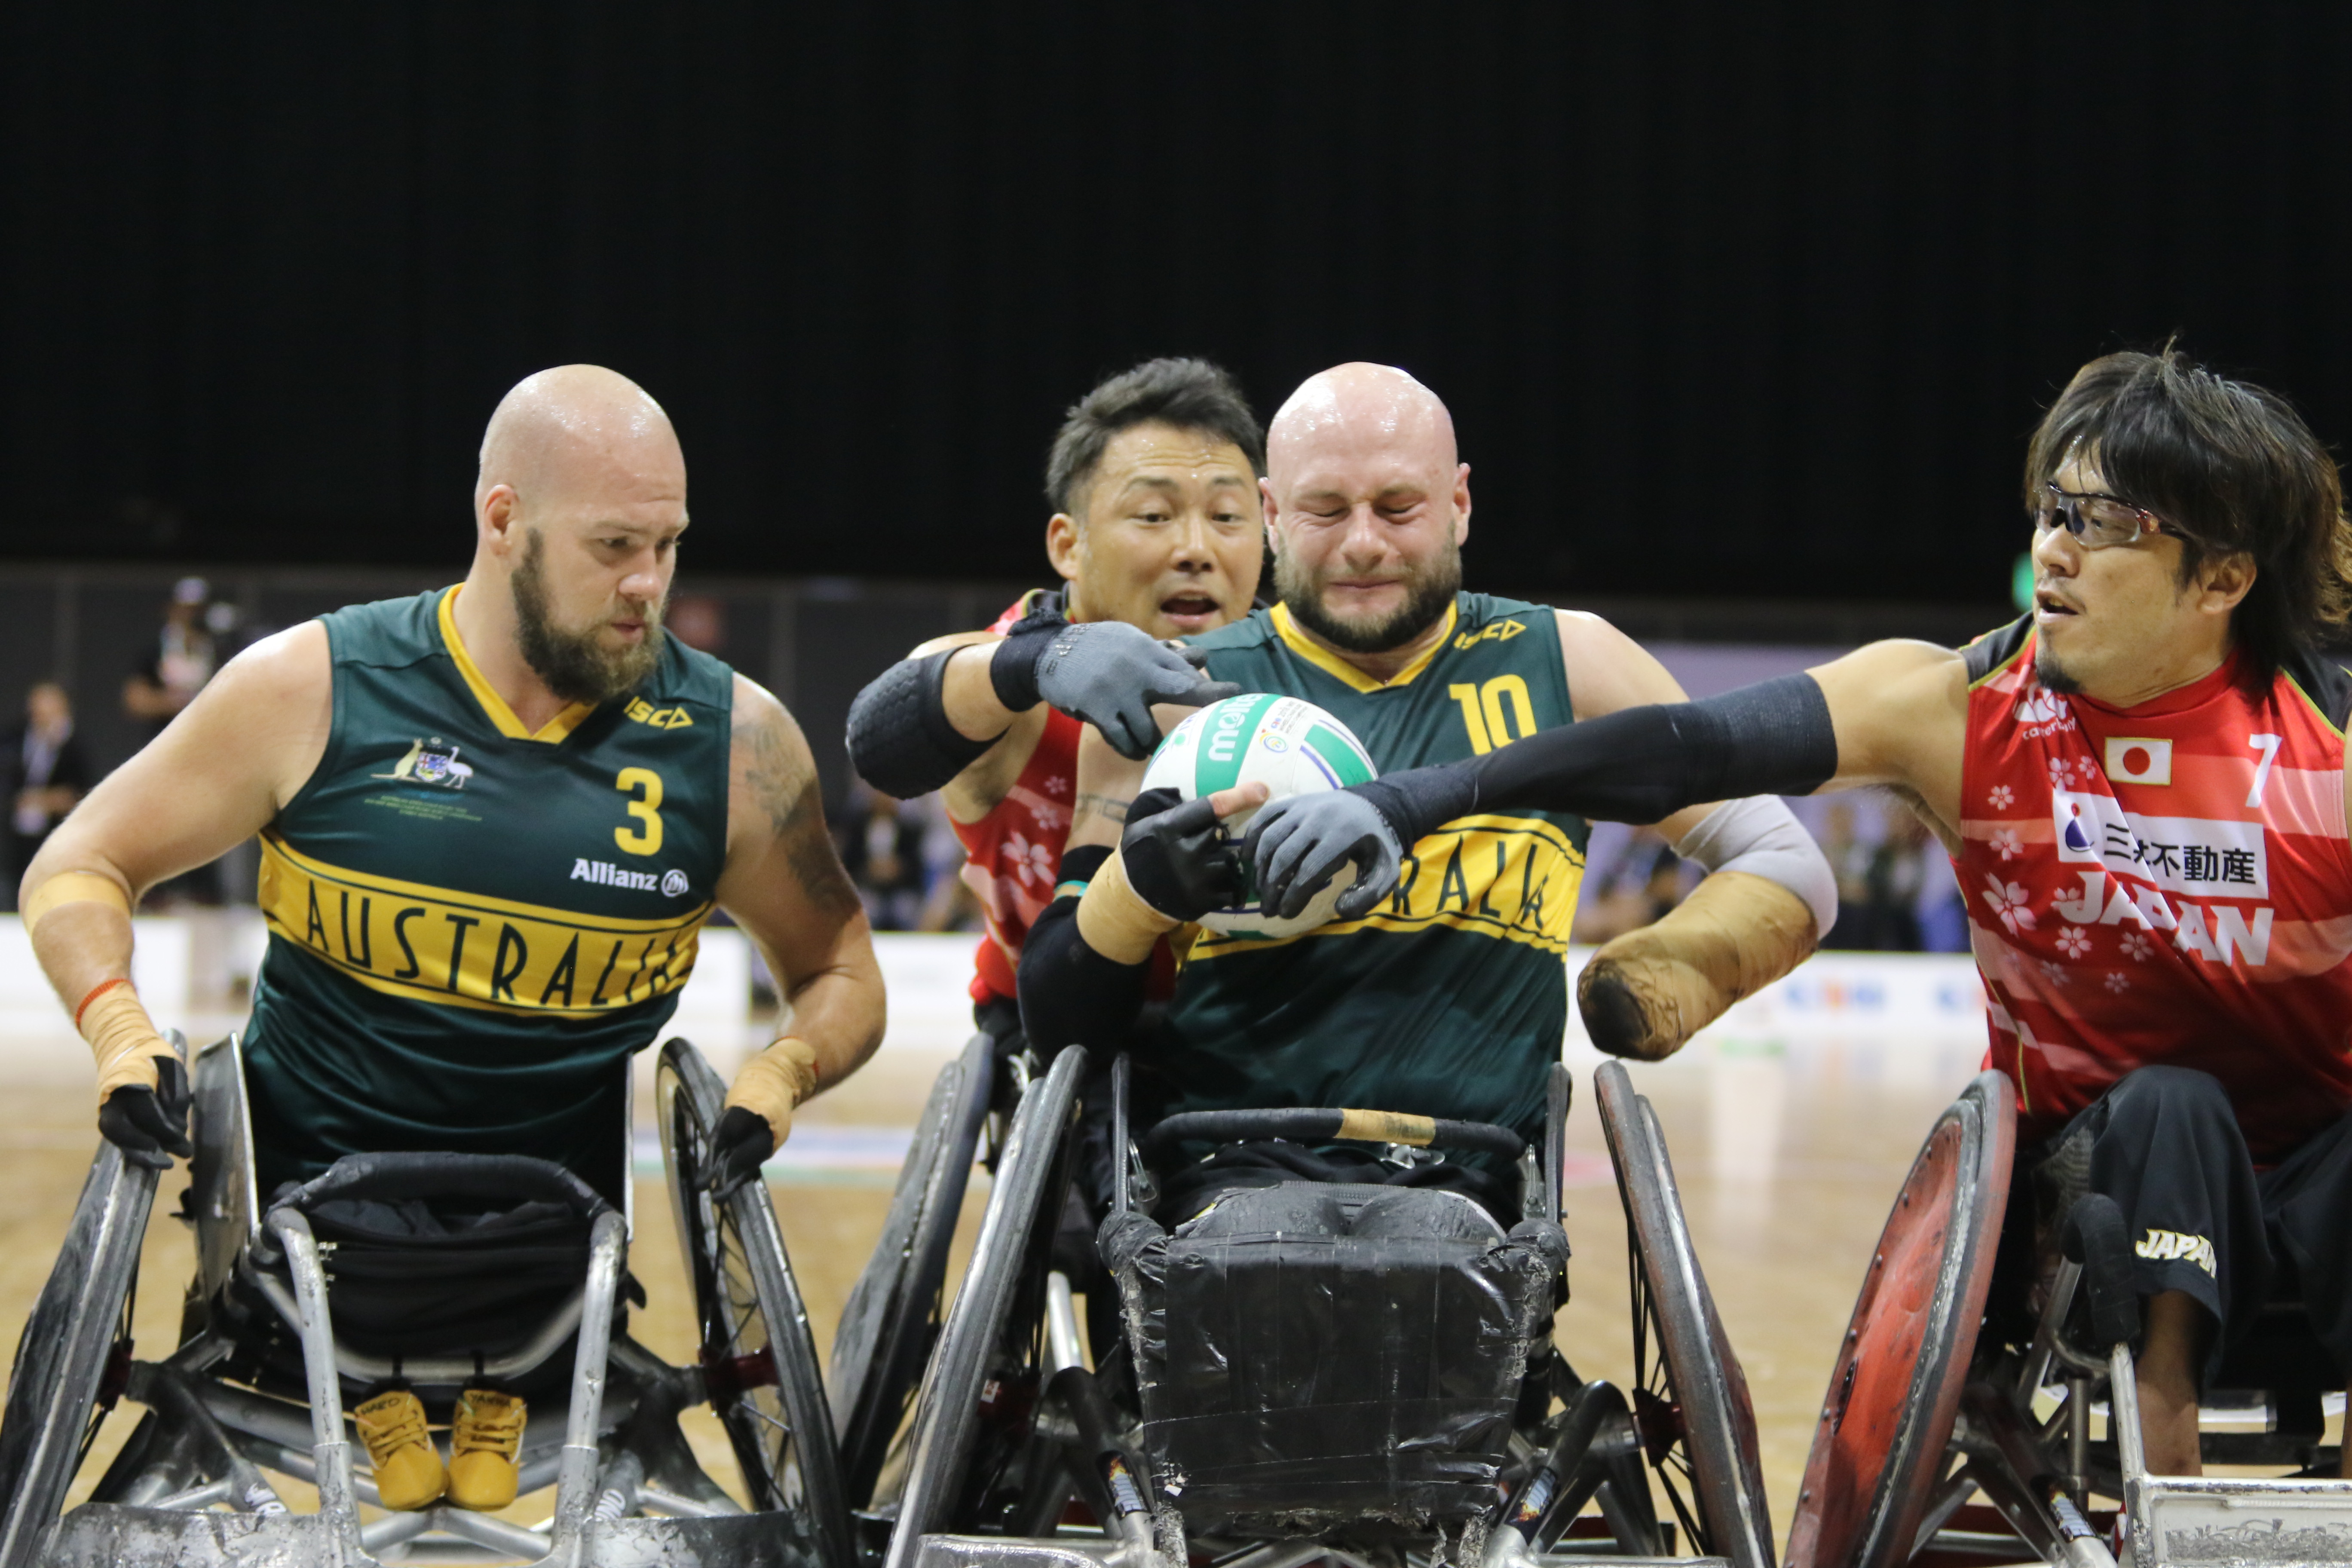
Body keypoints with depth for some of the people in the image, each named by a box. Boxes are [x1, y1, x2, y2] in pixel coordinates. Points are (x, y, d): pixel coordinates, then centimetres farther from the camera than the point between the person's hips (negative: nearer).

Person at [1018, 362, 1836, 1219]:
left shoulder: (1563, 666, 15)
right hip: (1223, 1167, -1)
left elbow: (1789, 870, 20)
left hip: (1464, 1180, 1)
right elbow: (1055, 1016, 10)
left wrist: (1670, 975, -1)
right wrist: (1136, 889, -12)